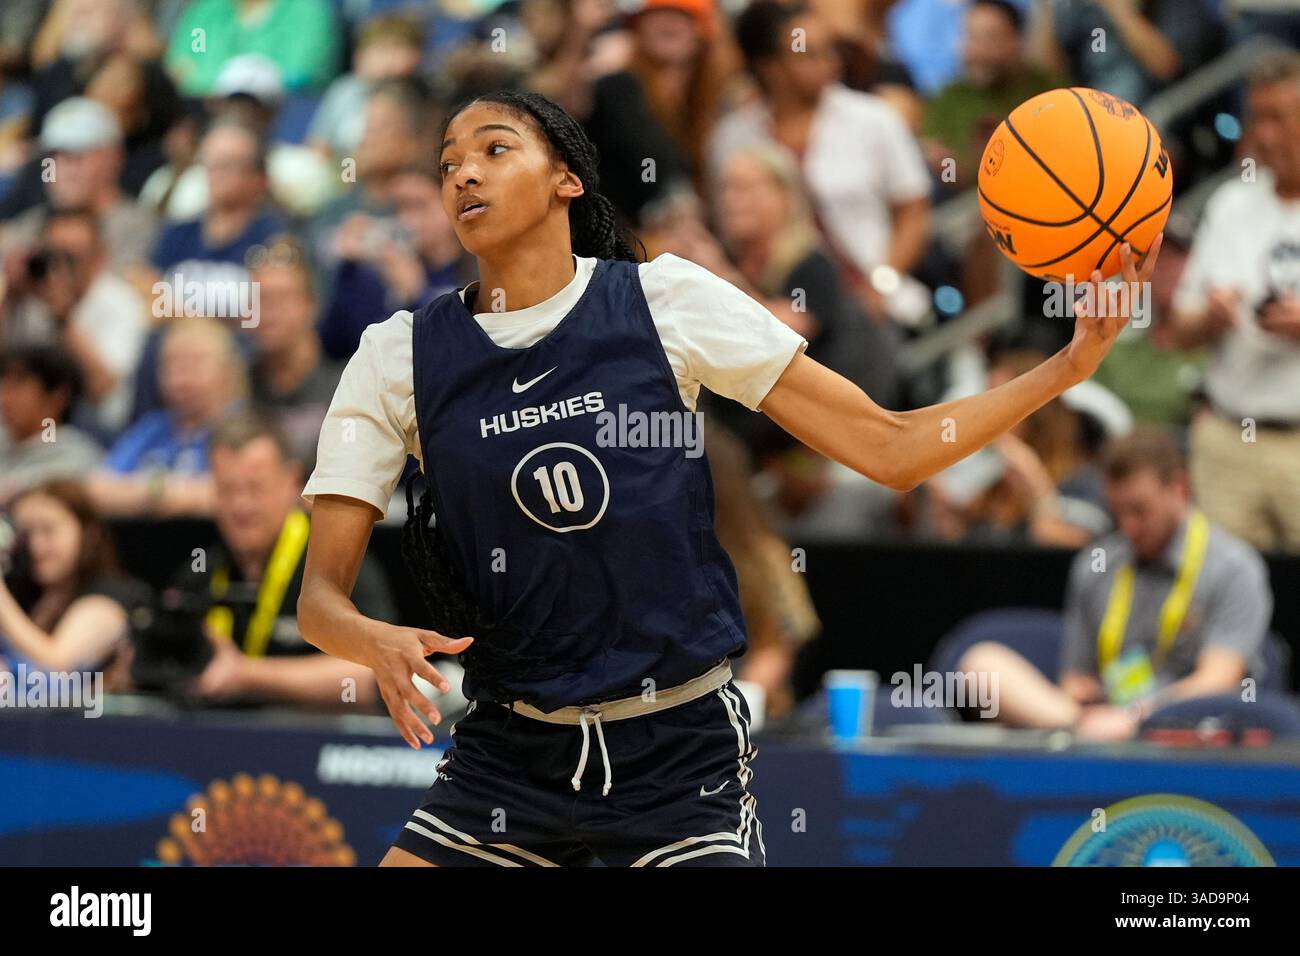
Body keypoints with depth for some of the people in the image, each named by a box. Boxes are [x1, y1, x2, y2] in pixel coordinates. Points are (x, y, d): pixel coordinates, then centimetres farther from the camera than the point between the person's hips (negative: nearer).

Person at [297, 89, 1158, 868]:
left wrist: (1070, 364, -11)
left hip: (681, 753, -1)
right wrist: (378, 644, -25)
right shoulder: (400, 357, 0)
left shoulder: (664, 298, -2)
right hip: (511, 762, 1)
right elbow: (321, 594, -2)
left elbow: (891, 449, -1)